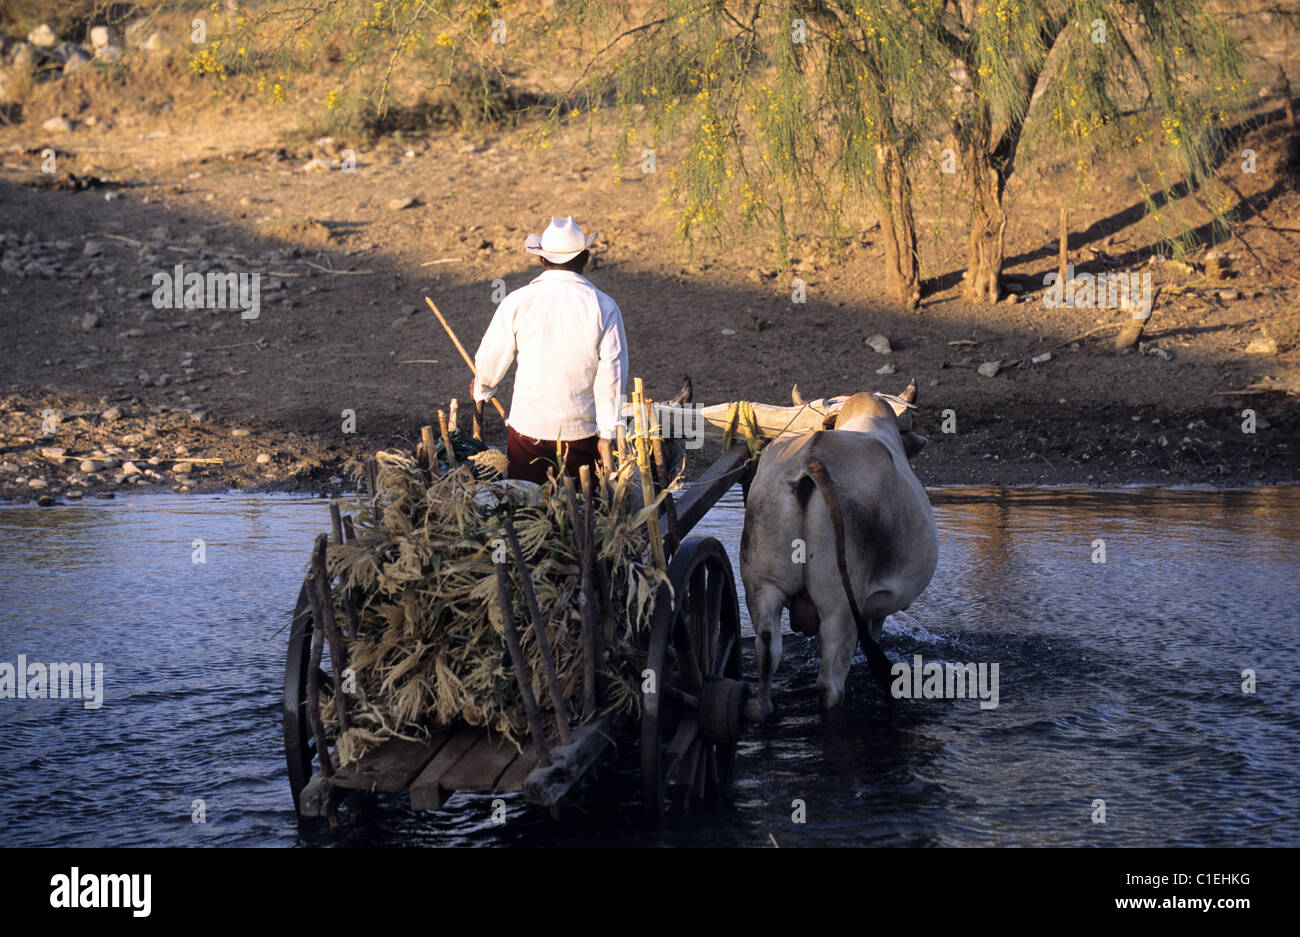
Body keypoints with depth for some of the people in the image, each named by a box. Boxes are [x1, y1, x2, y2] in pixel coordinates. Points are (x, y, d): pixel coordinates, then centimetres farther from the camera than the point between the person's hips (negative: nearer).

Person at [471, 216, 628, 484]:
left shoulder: (517, 302, -6)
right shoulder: (604, 307, -7)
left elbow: (491, 359, 3)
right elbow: (612, 374, -8)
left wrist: (482, 389, 26)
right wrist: (607, 434, -2)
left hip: (528, 426, 0)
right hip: (582, 430, 0)